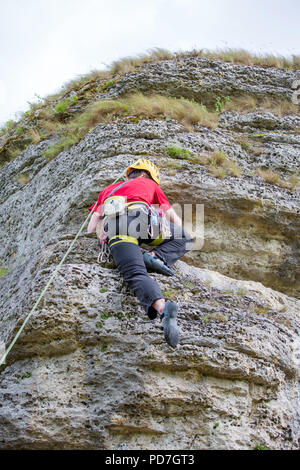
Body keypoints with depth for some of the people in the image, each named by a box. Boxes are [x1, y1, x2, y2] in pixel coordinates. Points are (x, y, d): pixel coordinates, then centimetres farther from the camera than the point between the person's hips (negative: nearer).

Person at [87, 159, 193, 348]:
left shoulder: (108, 190, 42)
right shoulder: (149, 184, 35)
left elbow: (91, 228, 33)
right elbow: (174, 219, 34)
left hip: (113, 226, 2)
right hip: (141, 217, -1)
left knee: (136, 275, -18)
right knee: (185, 238, 19)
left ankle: (162, 306, -48)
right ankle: (155, 256, -9)